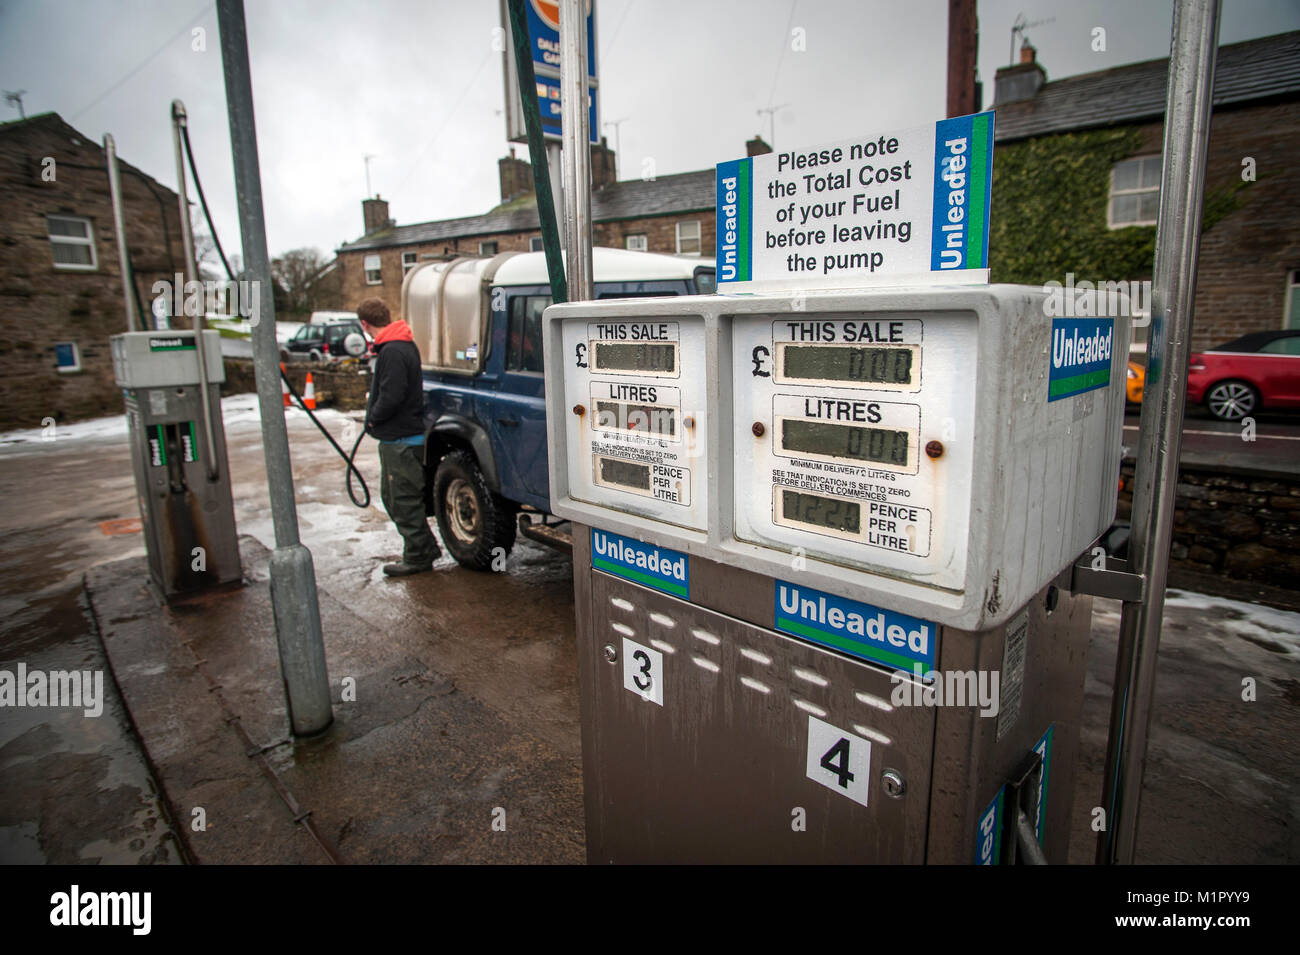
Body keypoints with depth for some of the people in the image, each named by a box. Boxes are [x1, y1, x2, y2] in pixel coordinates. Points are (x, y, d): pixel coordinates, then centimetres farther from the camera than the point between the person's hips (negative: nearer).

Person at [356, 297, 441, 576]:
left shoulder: (393, 352, -20)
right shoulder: (404, 345, 12)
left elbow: (391, 397, -26)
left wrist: (373, 418, -11)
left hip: (401, 440, -11)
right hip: (397, 437, 11)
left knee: (404, 500, -1)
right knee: (392, 496, 19)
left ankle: (418, 557, 11)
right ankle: (425, 548, 26)